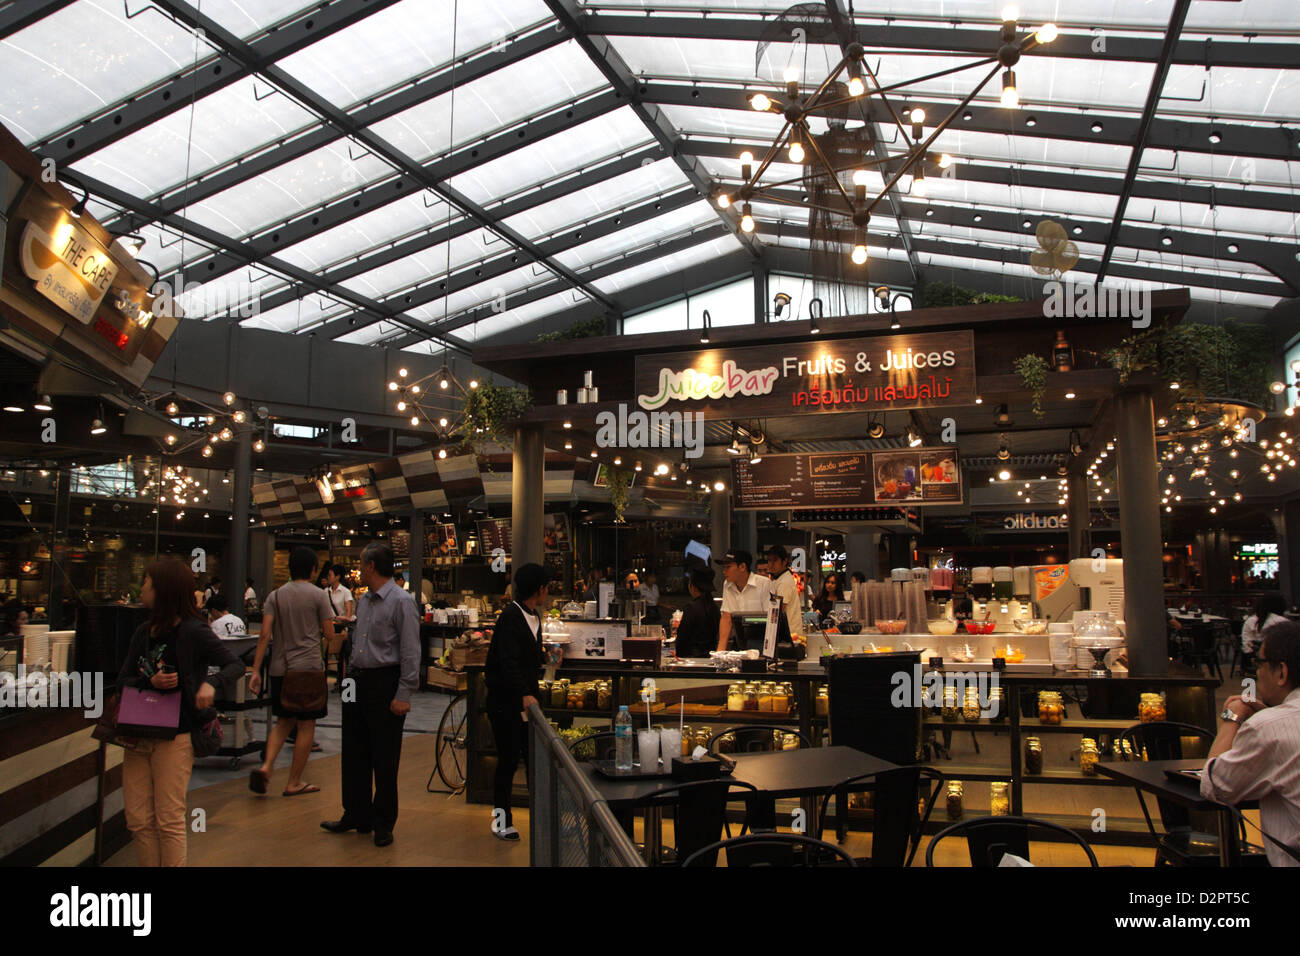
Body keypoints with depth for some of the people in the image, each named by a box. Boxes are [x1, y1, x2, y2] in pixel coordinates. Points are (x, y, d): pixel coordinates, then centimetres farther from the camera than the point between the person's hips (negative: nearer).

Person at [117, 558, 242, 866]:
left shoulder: (193, 631, -9)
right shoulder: (143, 632, 11)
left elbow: (236, 665, -11)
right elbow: (122, 681, 10)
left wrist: (211, 683, -31)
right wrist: (151, 683, -11)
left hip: (175, 738, -6)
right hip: (138, 736, 6)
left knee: (169, 822, -1)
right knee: (138, 822, 7)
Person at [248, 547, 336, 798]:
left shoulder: (275, 595, 4)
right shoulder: (318, 595, -5)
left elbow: (264, 635, -2)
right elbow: (329, 635, -4)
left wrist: (256, 671, 0)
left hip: (280, 669, 4)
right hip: (309, 668, -4)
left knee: (284, 721, 19)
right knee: (306, 725, 5)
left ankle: (266, 766, -2)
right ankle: (294, 783, 9)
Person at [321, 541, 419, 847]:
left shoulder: (401, 601, -12)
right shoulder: (363, 600, 13)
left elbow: (410, 652, -15)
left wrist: (403, 695, -18)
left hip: (384, 684, -8)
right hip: (357, 682, 8)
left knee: (385, 759, 2)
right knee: (354, 753, 14)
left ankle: (383, 824, 14)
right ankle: (357, 815, 27)